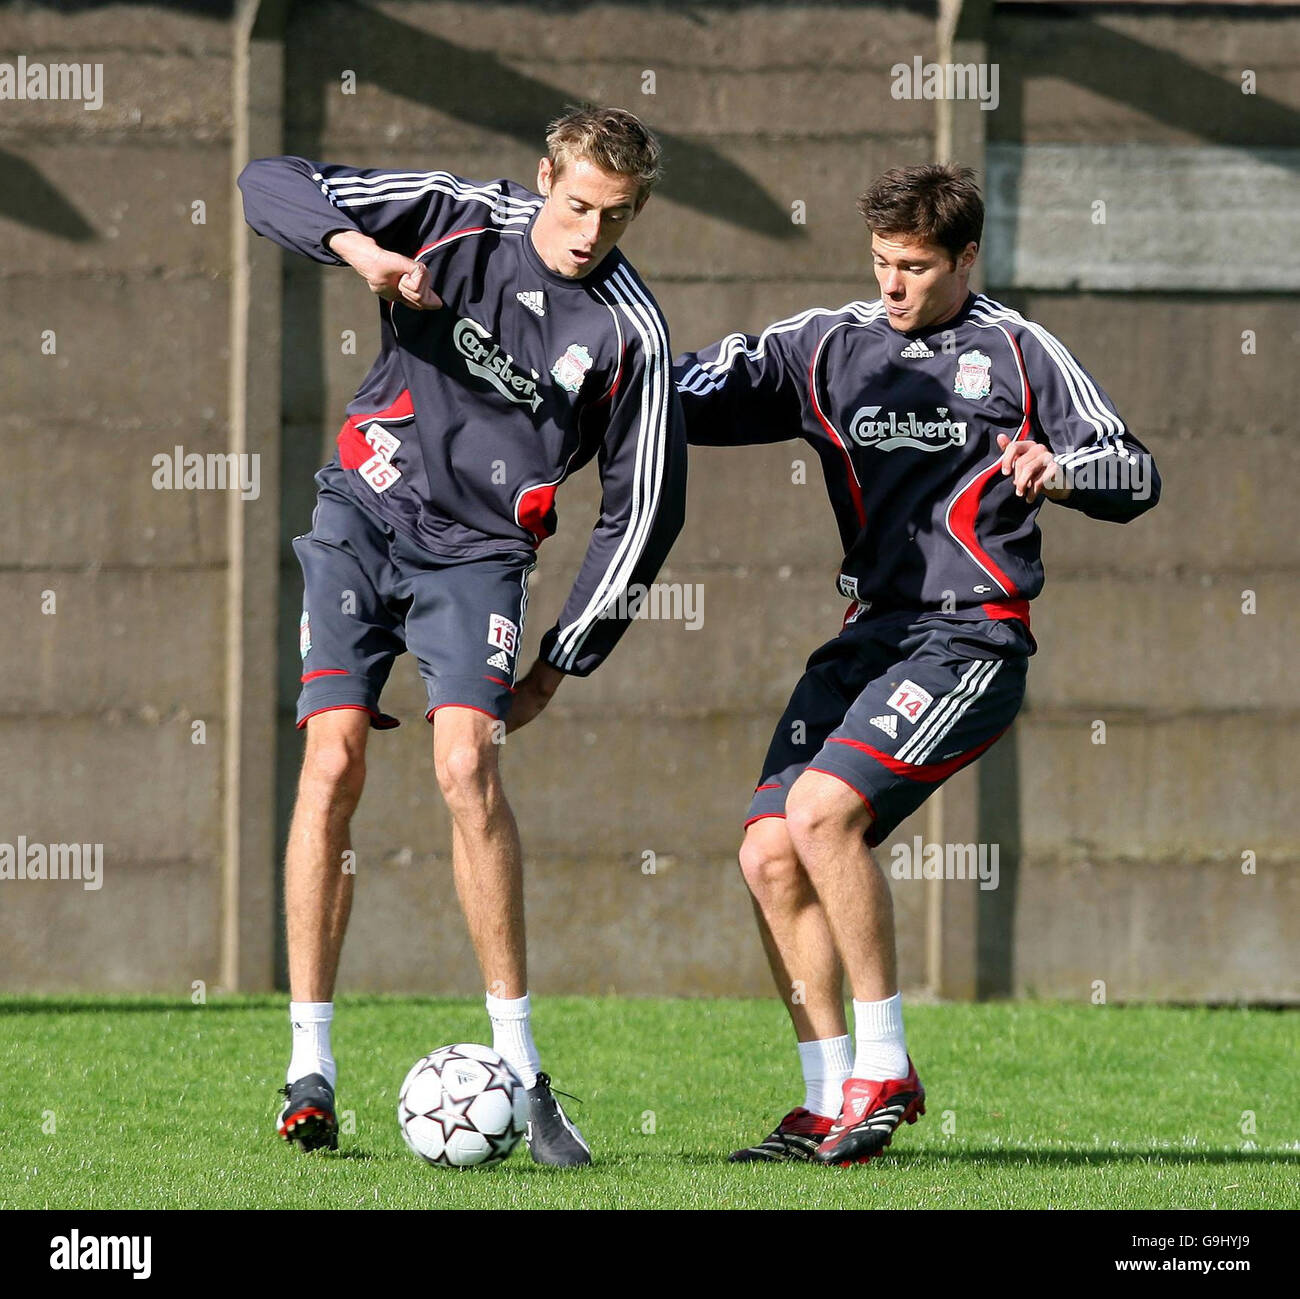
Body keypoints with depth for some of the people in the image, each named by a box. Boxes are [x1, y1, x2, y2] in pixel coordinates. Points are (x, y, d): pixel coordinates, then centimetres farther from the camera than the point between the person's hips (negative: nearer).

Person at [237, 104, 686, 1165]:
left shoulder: (632, 332, -6)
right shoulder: (461, 218, -5)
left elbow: (643, 511, 0)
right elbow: (273, 184, -4)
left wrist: (556, 670, 0)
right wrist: (360, 248, -25)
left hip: (477, 553, -1)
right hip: (363, 513, 1)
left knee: (466, 765, -20)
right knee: (334, 763, -12)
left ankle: (521, 1068, -12)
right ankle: (310, 1070, -7)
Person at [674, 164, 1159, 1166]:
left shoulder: (1016, 352, 6)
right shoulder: (829, 346, 16)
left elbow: (1137, 474, 6)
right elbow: (695, 394, 8)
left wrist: (1061, 468, -15)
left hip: (971, 634, -6)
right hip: (868, 634, 6)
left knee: (822, 807, -23)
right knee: (771, 852, -7)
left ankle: (885, 1067, -12)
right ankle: (829, 1104, 1)